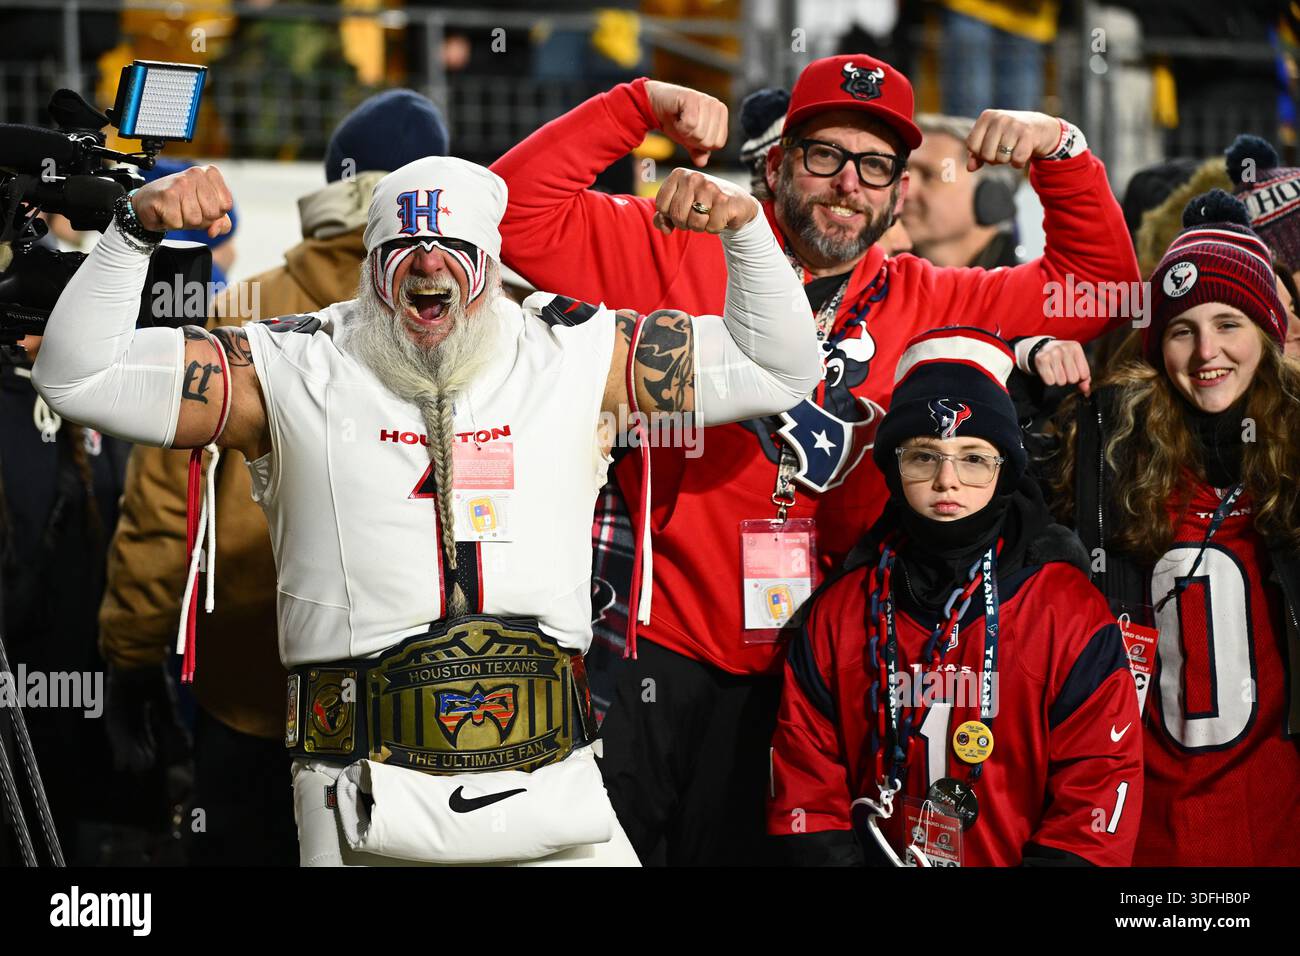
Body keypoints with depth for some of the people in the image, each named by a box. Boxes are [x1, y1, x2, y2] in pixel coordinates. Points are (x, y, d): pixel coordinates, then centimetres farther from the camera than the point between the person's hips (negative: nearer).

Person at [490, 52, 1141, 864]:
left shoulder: (926, 306, 7)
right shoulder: (682, 252, -1)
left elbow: (1100, 281, 11)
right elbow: (521, 211, -6)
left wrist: (1059, 150, -2)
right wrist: (641, 105, -13)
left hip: (794, 674, 3)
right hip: (657, 652, -3)